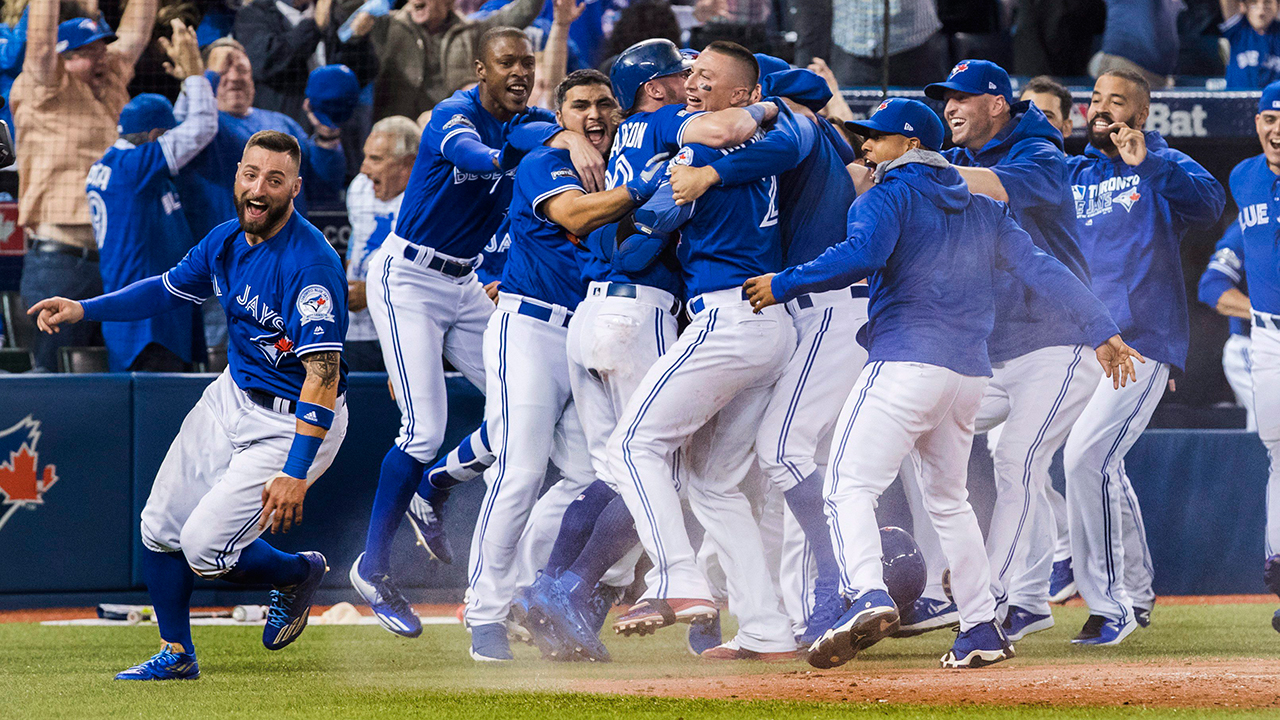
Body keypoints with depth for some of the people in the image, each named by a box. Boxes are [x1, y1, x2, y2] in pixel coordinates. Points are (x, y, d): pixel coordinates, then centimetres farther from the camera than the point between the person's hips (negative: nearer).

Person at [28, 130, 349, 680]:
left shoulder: (311, 263, -28)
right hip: (233, 397, 8)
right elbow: (168, 288, 17)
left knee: (205, 548, -13)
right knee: (161, 526, 8)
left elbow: (323, 373, -33)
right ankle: (176, 655, 26)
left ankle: (298, 573, 16)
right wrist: (83, 309, 6)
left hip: (295, 421, -8)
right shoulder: (226, 241, -2)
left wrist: (295, 472, -39)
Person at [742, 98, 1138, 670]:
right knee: (947, 499, 22)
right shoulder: (982, 207, 21)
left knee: (850, 484, -14)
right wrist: (1102, 329, 10)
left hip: (905, 362, -8)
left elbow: (861, 255, -19)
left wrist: (782, 285, -11)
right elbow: (1040, 268, 13)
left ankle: (868, 595, -38)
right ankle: (982, 629, 18)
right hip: (970, 374, 8)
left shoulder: (889, 195, 1)